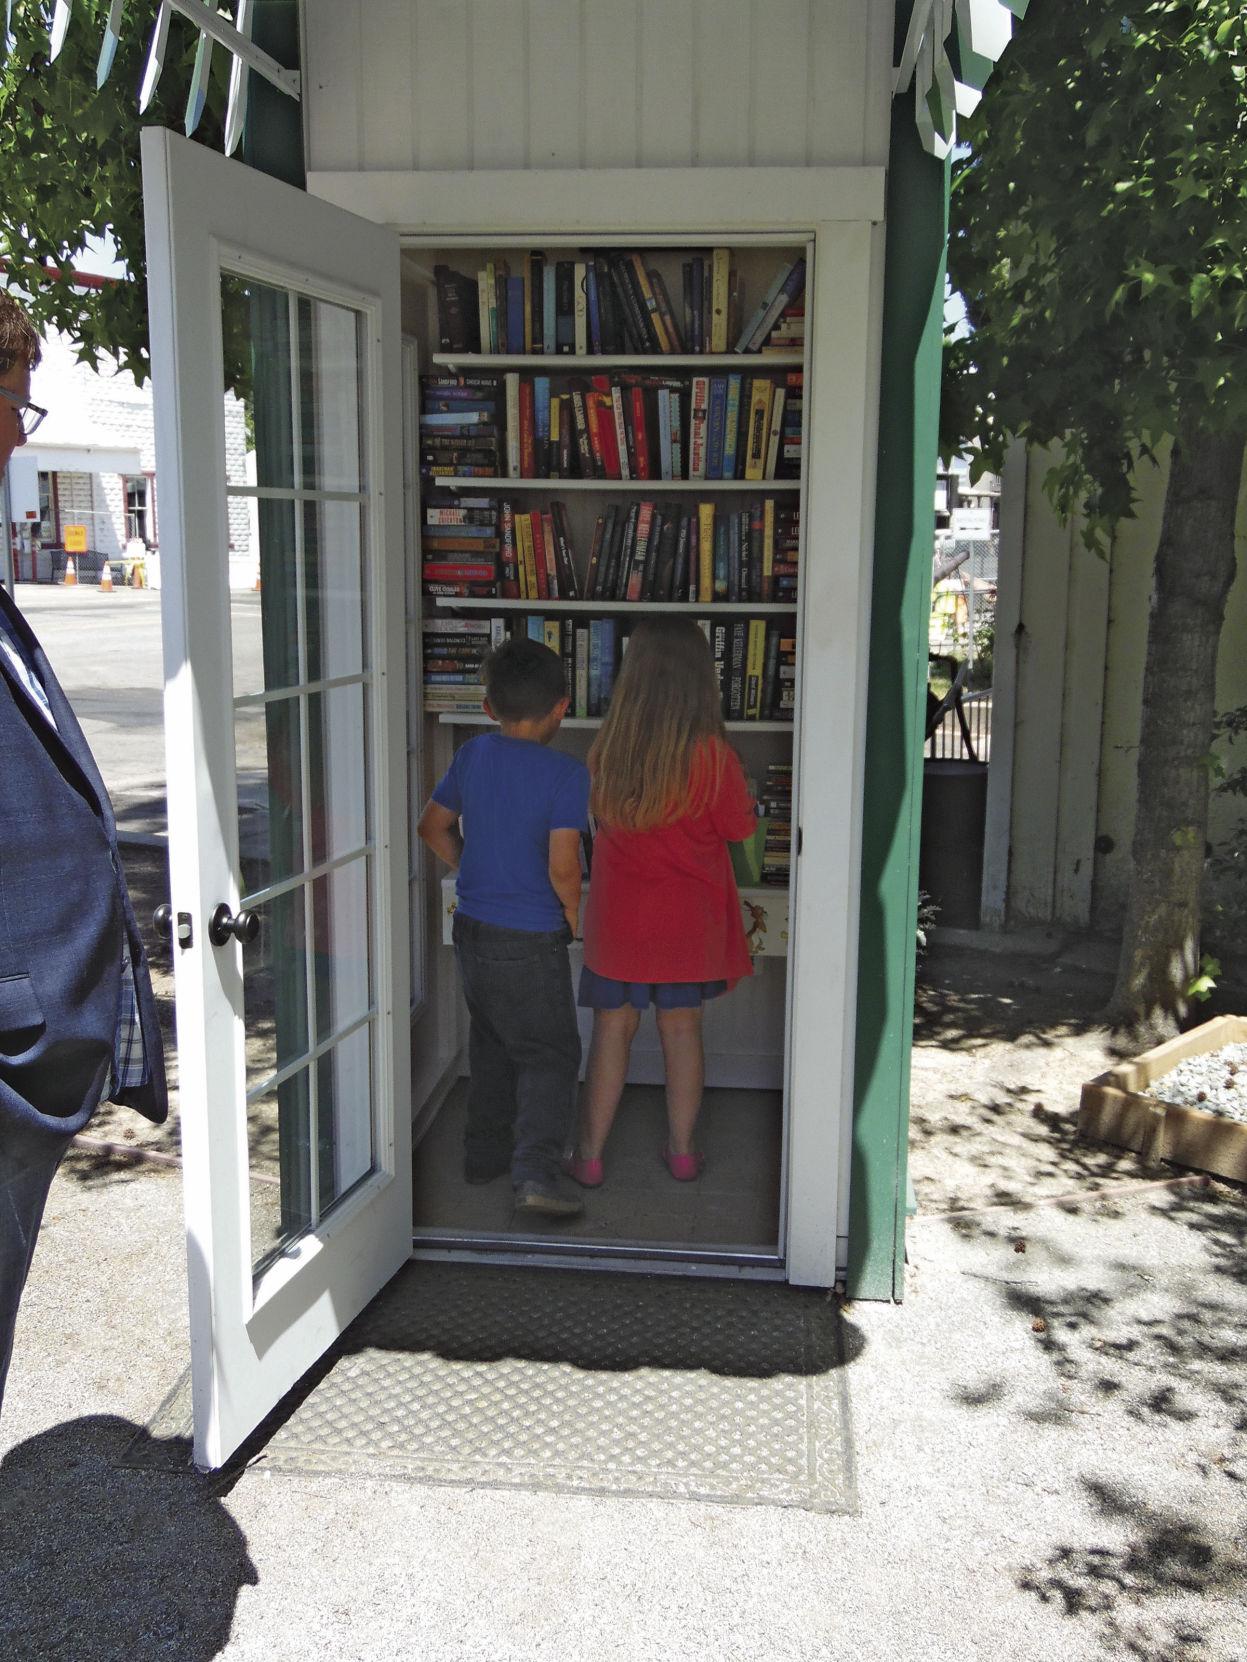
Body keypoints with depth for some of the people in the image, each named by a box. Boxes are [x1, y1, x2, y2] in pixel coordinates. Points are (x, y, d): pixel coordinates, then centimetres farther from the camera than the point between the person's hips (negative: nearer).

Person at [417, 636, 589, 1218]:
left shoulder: (472, 755, 1)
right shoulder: (566, 773, -17)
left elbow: (434, 826, 11)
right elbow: (562, 865, -22)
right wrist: (576, 916, -4)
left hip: (472, 929, 6)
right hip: (531, 939, -6)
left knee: (491, 1044, 22)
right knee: (549, 1054, 4)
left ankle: (485, 1153, 31)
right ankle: (535, 1171, -7)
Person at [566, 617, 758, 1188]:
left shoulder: (606, 747, -9)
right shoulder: (711, 754, -16)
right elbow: (740, 827, -4)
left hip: (617, 918, 1)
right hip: (687, 920, -1)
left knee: (612, 1030, 10)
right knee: (681, 1028, 13)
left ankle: (589, 1155, 17)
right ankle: (681, 1151, 24)